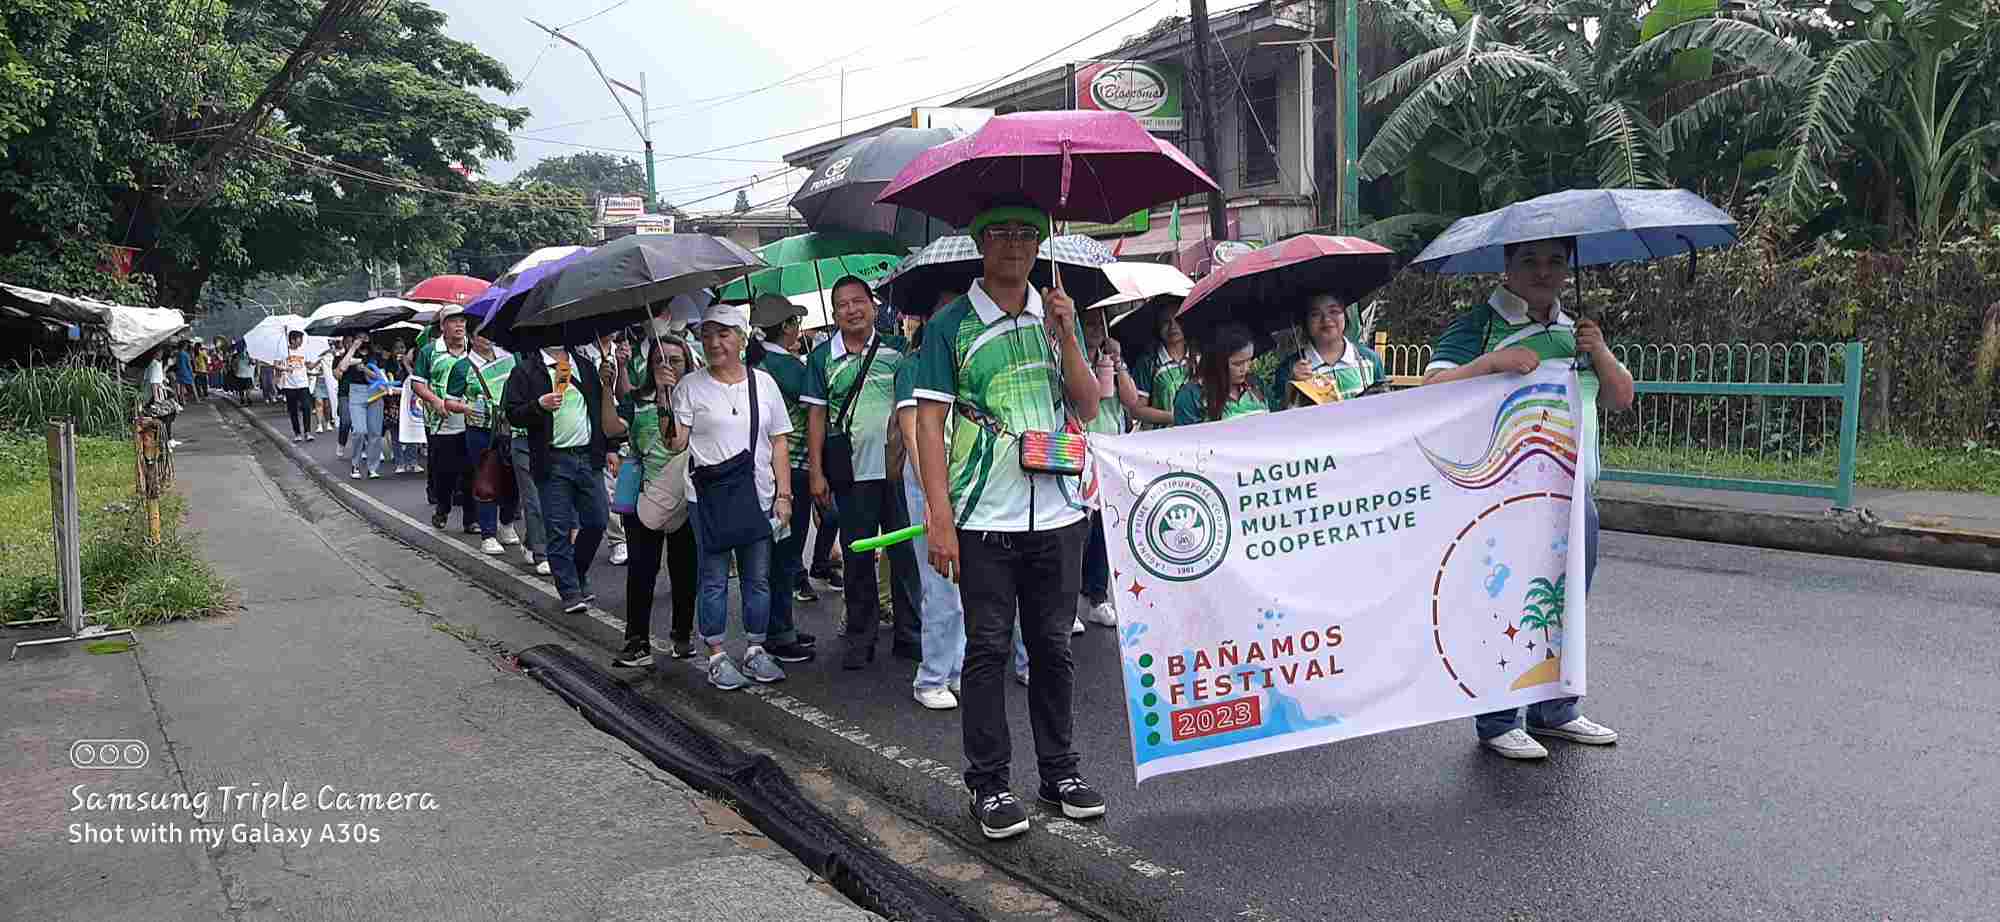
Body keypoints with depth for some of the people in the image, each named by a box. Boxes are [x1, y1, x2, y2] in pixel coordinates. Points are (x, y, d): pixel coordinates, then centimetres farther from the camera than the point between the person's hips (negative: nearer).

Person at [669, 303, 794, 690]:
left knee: (758, 578, 8)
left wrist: (784, 494, 3)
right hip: (708, 498, -2)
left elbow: (778, 443, 9)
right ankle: (717, 657, 10)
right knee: (714, 579, 2)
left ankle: (756, 651, 20)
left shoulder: (763, 382, 8)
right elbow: (676, 441, -4)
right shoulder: (691, 386, 1)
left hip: (759, 497, 3)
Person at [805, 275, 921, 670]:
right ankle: (860, 640, 16)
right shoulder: (823, 357, 4)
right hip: (851, 471, 0)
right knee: (857, 557, 7)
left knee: (906, 552, 5)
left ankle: (909, 635, 15)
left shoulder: (896, 349, 5)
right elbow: (816, 416, 4)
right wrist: (816, 472, -1)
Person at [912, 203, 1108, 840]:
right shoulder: (952, 325, 0)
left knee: (1052, 645, 11)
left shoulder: (1057, 315, 11)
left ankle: (1059, 770, 24)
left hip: (1057, 512, 3)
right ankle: (989, 784, 12)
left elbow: (1088, 408, 7)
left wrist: (1067, 337, -7)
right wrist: (940, 517, -12)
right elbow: (929, 421, -4)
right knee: (988, 649, 2)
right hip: (984, 517, -3)